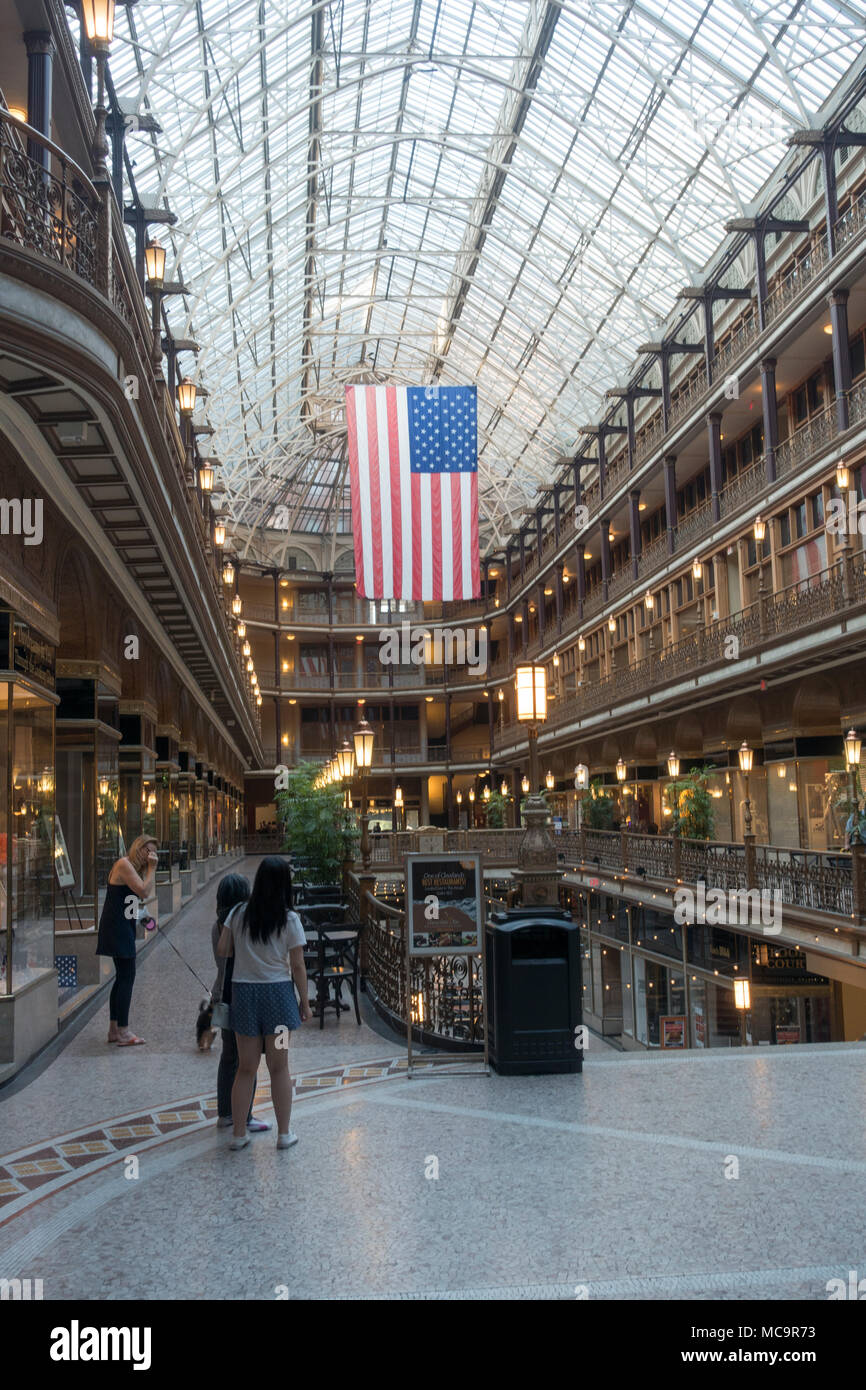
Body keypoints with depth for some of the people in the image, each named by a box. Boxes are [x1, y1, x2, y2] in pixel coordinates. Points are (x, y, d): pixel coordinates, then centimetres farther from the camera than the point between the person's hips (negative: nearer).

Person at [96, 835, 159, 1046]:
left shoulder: (134, 868, 18)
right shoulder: (124, 864, -12)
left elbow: (146, 893, 8)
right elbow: (144, 891, -19)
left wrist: (151, 868, 3)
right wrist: (151, 869, -11)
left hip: (122, 927, 11)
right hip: (117, 927, -11)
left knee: (123, 977, 13)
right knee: (127, 977, -10)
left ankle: (113, 1030, 19)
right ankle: (123, 1032, -8)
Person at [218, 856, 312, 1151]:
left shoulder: (238, 914, -2)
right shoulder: (289, 919, -8)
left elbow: (222, 950, 1)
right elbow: (297, 966, -6)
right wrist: (305, 1002, 3)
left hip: (243, 993, 2)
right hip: (278, 992, -2)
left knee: (246, 1068, 11)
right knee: (279, 1067, 9)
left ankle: (239, 1134, 17)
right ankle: (284, 1134, 16)